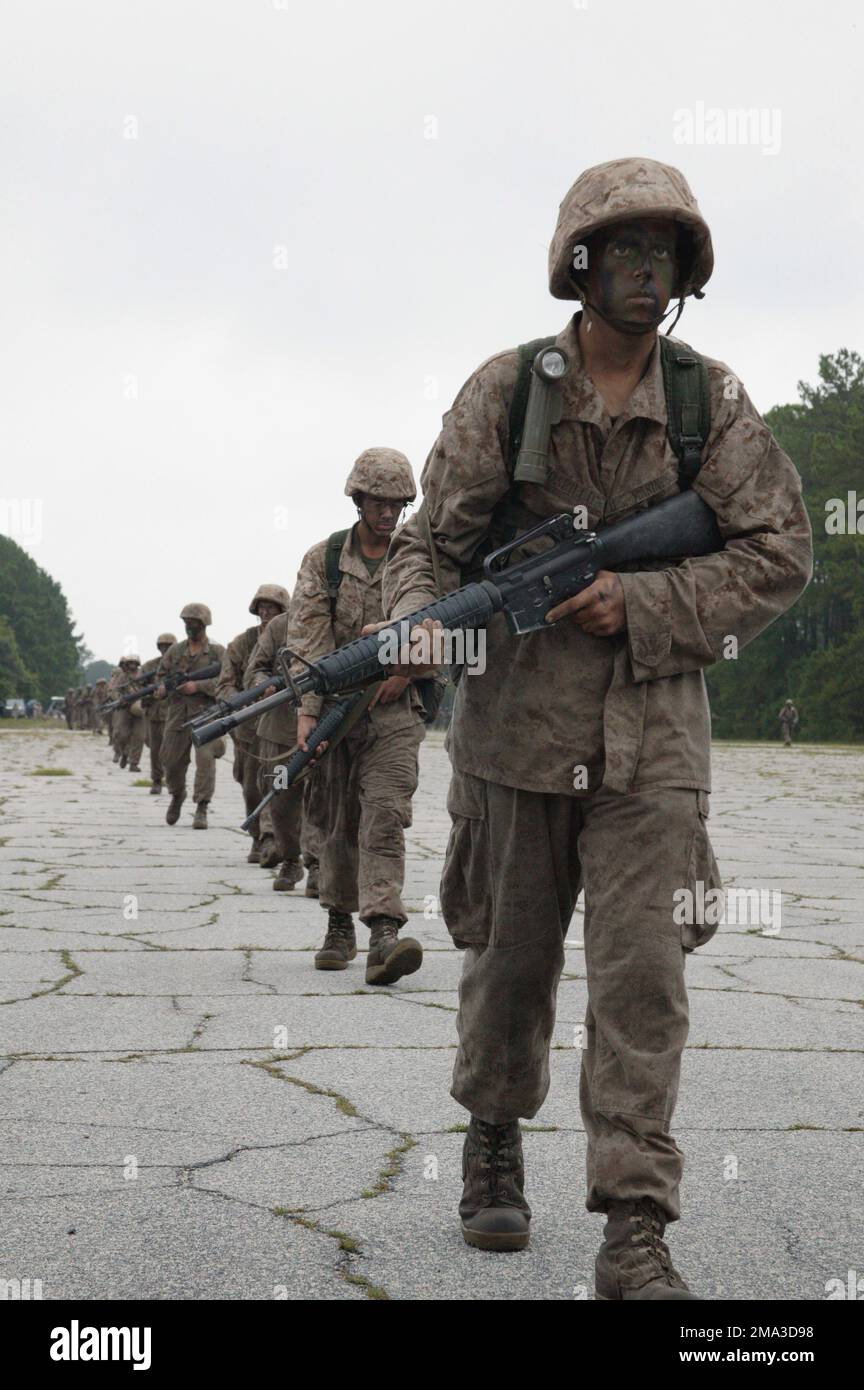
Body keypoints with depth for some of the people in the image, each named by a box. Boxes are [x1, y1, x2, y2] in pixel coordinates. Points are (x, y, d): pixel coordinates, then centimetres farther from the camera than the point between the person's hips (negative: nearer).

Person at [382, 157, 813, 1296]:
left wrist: (637, 603, -13)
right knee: (510, 956, 13)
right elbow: (431, 542, 0)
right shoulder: (506, 391, -1)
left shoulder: (715, 402, 2)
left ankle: (636, 1235, -1)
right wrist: (410, 630, -21)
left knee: (643, 975, -6)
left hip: (653, 739, 0)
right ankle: (494, 1138, 38)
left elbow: (777, 557, -2)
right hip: (517, 723, 0)